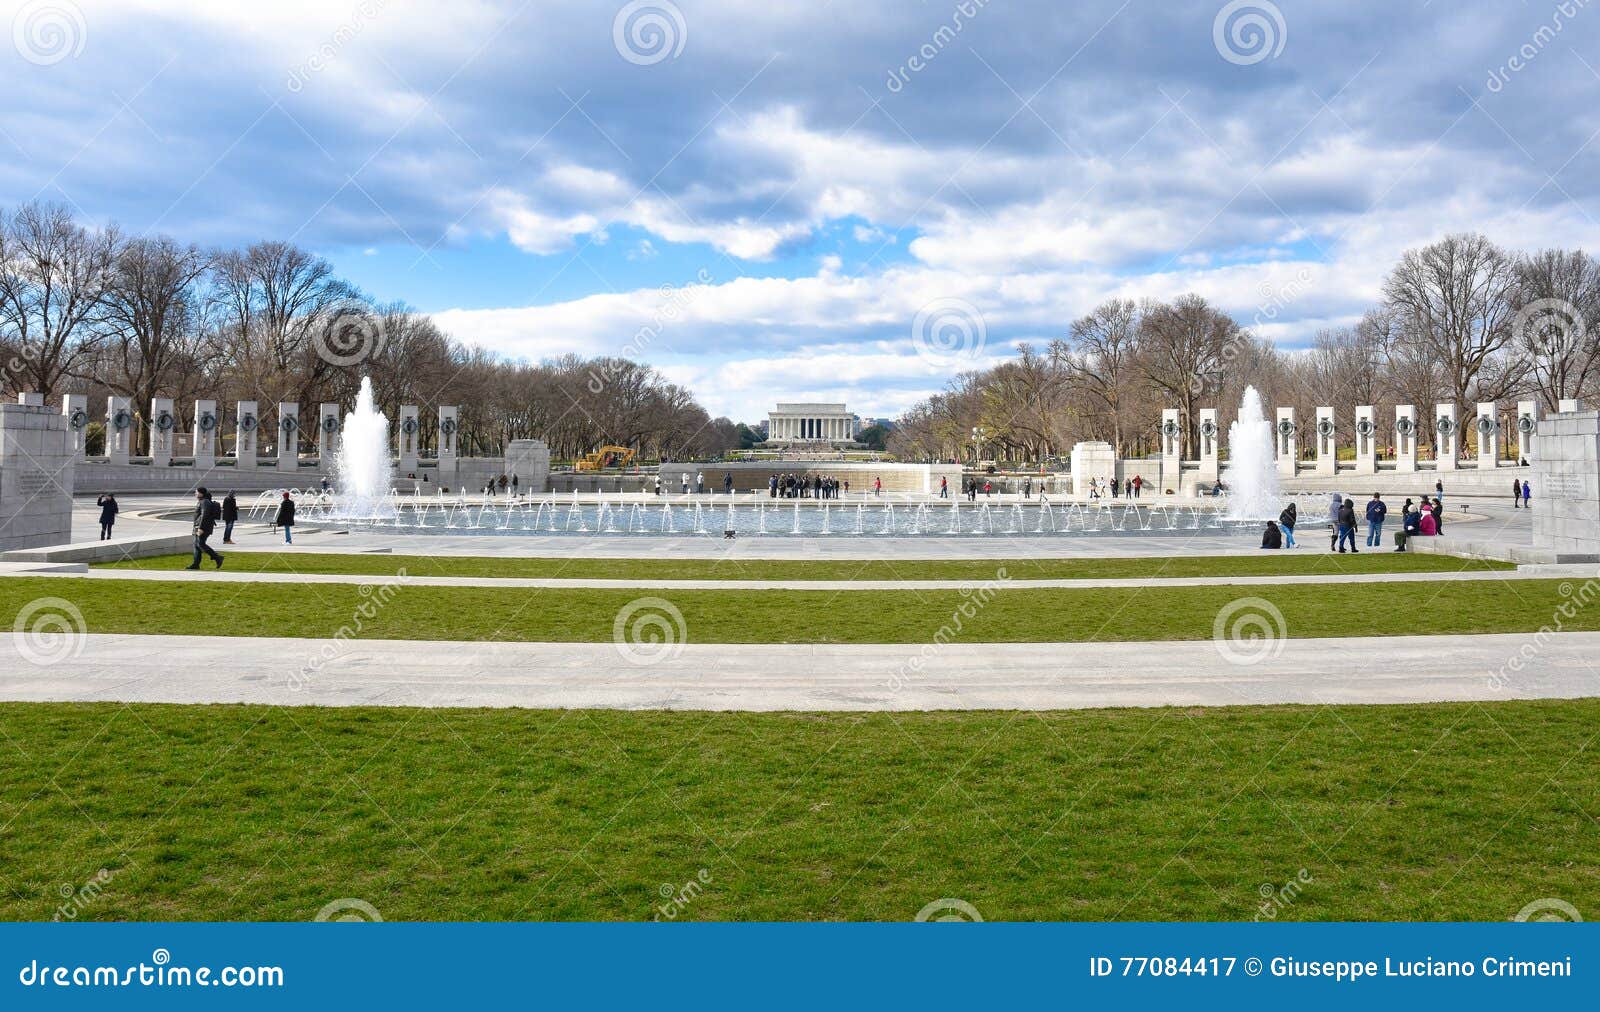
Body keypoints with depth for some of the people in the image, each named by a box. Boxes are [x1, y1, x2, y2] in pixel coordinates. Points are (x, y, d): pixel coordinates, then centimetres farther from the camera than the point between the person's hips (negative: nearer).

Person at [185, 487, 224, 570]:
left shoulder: (204, 502, -16)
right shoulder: (201, 502, 17)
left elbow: (204, 516, -24)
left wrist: (201, 528, -27)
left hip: (203, 527, -10)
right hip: (200, 527, 10)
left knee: (201, 544, -13)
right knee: (196, 544, 7)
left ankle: (217, 557, -10)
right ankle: (196, 564, 7)